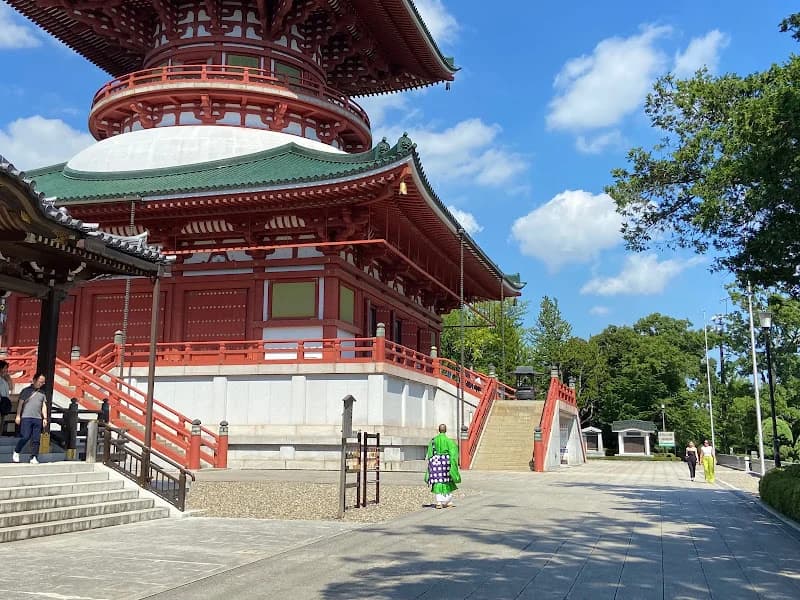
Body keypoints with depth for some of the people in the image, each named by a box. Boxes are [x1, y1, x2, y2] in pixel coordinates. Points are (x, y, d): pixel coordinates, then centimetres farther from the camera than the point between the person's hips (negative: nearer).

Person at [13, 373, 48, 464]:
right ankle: (16, 452, 13)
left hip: (38, 419, 4)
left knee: (36, 439, -1)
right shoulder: (26, 391, 4)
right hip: (26, 417, -4)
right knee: (25, 437, -9)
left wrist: (45, 418, 7)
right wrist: (18, 416, -4)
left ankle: (34, 457, 1)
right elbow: (20, 403, 2)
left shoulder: (42, 393, 17)